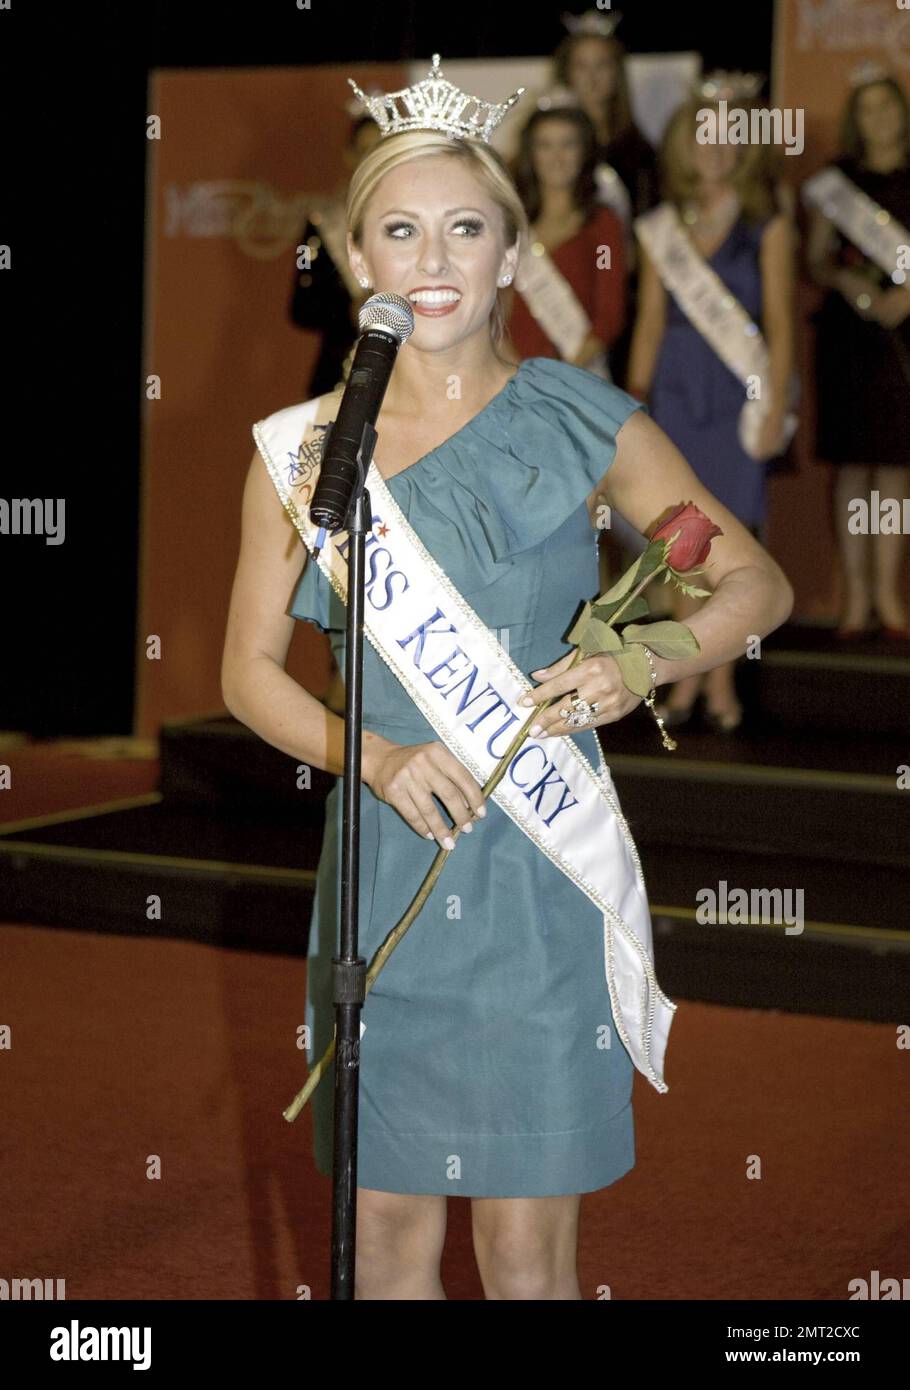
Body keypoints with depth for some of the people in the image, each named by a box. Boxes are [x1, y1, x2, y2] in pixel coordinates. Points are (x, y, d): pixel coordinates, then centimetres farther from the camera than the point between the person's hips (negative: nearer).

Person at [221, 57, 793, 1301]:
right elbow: (250, 668, 6)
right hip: (383, 872, 2)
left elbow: (758, 581, 4)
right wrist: (375, 756, -13)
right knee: (386, 1225, 11)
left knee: (529, 1242, 4)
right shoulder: (302, 446, 4)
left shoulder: (580, 424, 0)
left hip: (542, 871, -2)